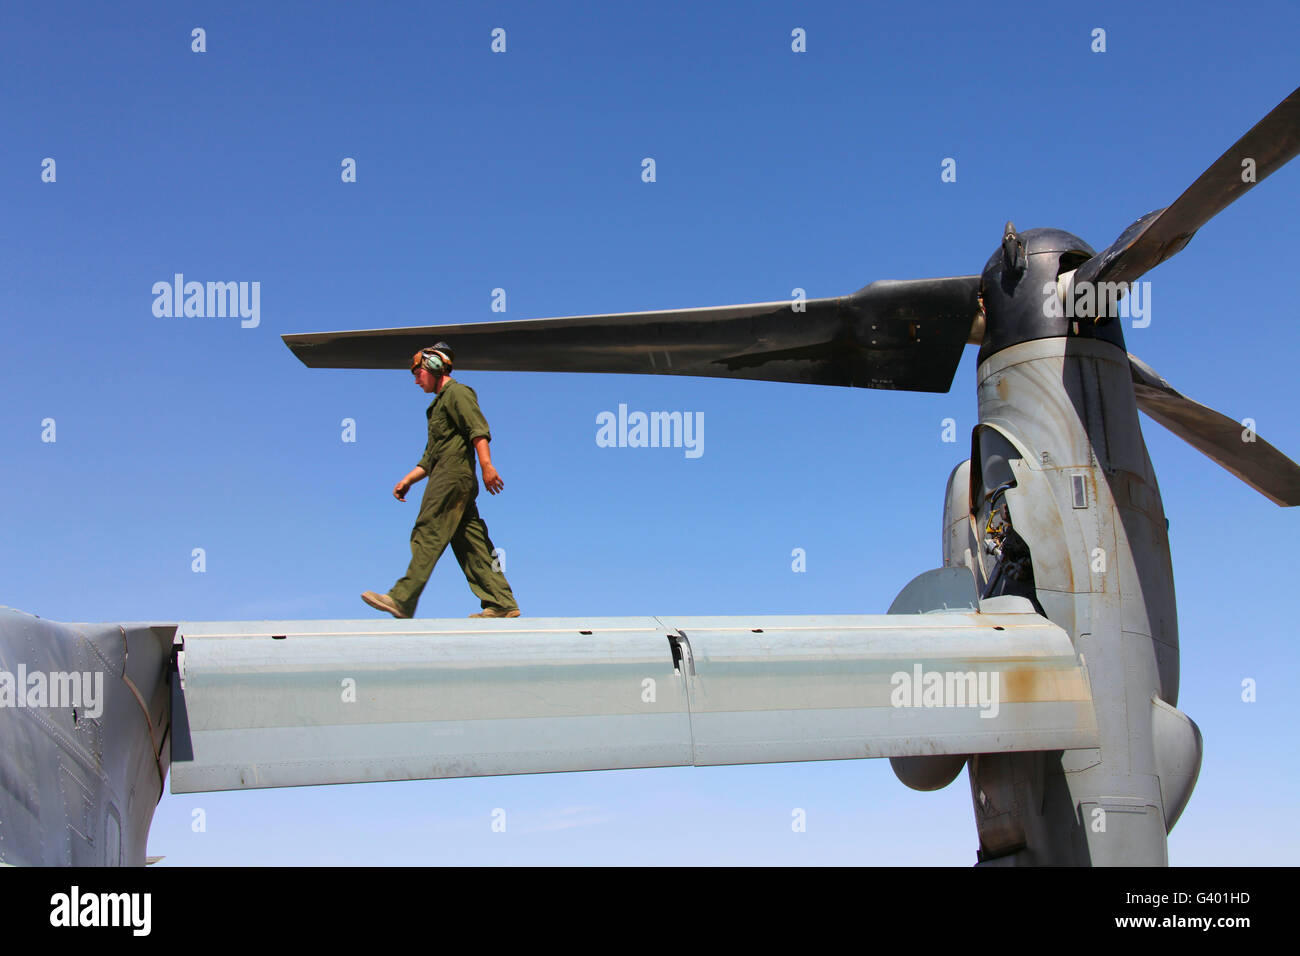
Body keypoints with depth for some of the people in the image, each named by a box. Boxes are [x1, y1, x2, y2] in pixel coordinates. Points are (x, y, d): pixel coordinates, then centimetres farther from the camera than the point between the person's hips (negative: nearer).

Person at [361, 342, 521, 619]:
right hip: (444, 477, 10)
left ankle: (402, 600, -14)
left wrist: (486, 465, -27)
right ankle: (501, 603, -1)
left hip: (453, 476, -10)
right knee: (470, 544, 3)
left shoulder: (457, 392, 1)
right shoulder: (440, 403, 30)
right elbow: (430, 457, 31)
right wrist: (407, 480, 24)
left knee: (427, 536, -12)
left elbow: (479, 429, -15)